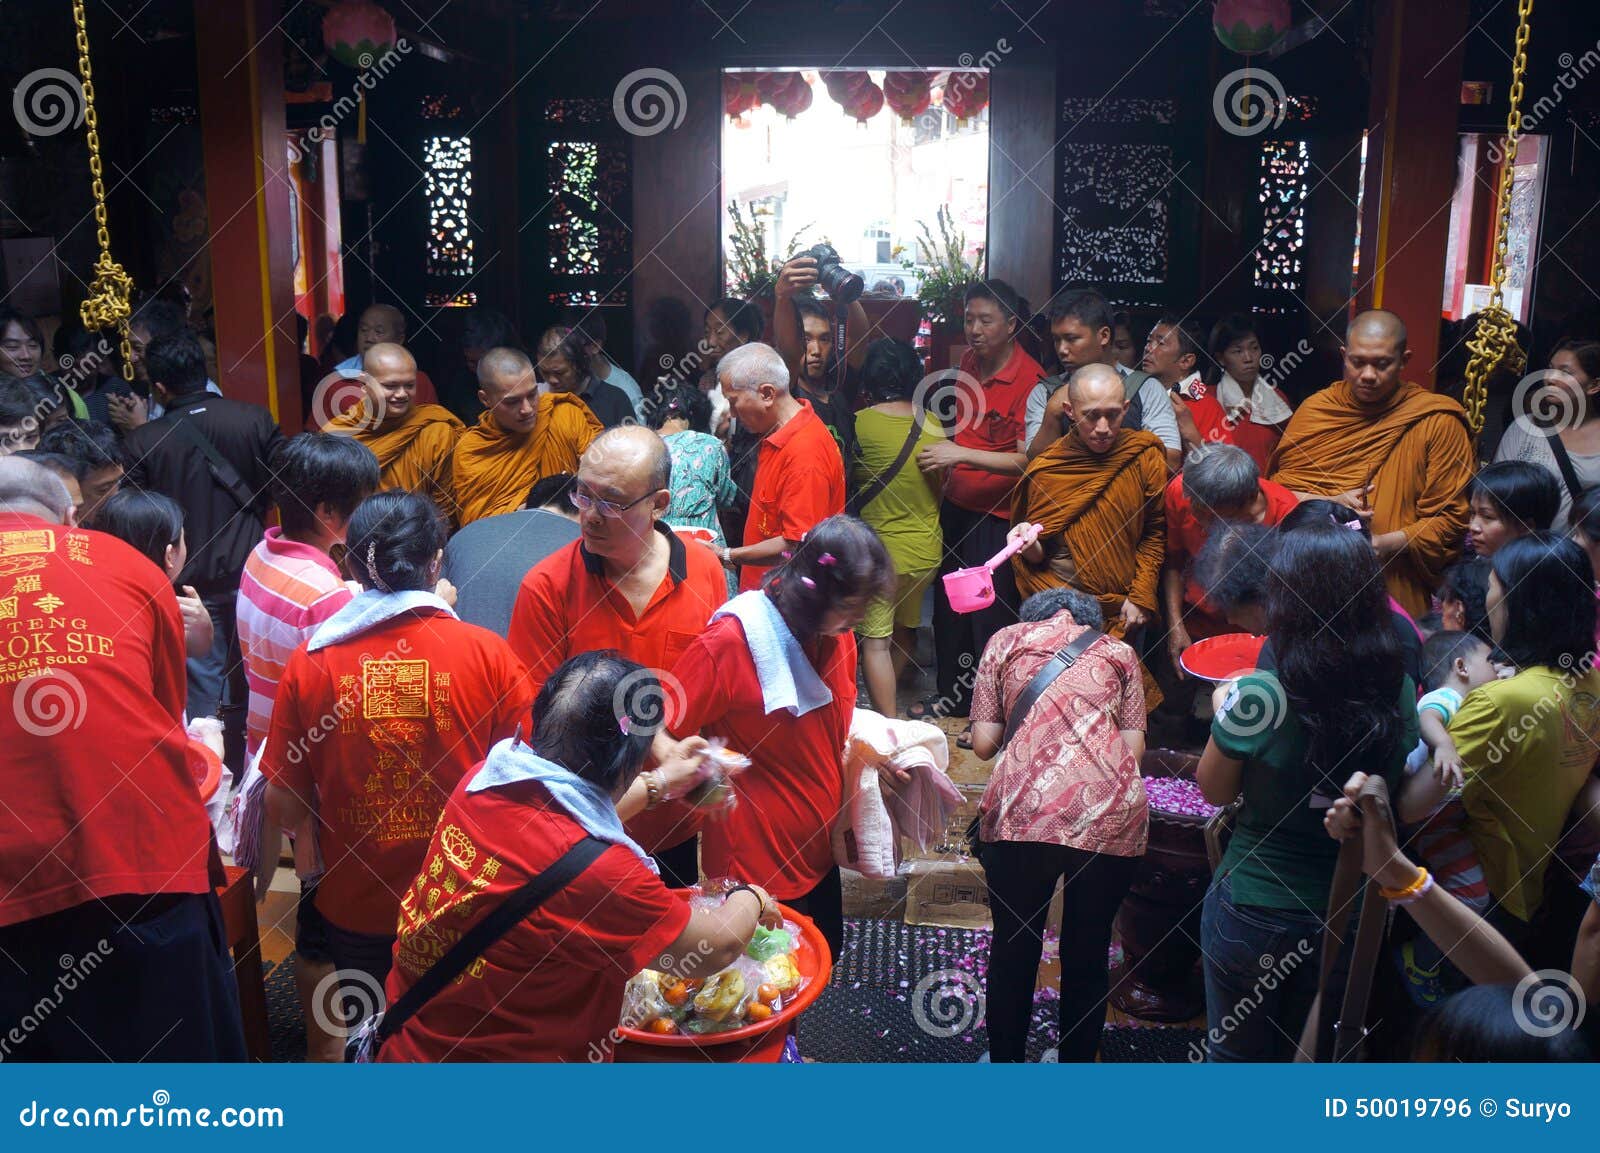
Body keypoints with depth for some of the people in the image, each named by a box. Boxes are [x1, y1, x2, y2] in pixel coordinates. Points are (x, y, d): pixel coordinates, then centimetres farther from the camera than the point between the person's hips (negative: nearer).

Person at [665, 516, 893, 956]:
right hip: (758, 855, -7)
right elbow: (659, 734, -20)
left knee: (826, 953, 22)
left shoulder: (836, 633, -2)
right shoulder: (730, 642, -24)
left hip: (818, 847, 7)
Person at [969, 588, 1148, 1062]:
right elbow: (1134, 747, 12)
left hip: (1022, 811, -1)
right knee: (1087, 951, 19)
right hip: (1112, 815, 1)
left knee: (1013, 948, 18)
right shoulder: (1119, 652, 21)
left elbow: (983, 743, 10)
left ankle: (1005, 1061, 34)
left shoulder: (1006, 640, 18)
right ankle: (1076, 1061, 36)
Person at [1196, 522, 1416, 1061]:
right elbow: (1393, 780, 6)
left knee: (1238, 1052, 19)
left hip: (1252, 910, -4)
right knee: (1306, 1055, 26)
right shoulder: (1399, 693, -11)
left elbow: (1214, 791, -9)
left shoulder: (1258, 698, -24)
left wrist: (1225, 711, 6)